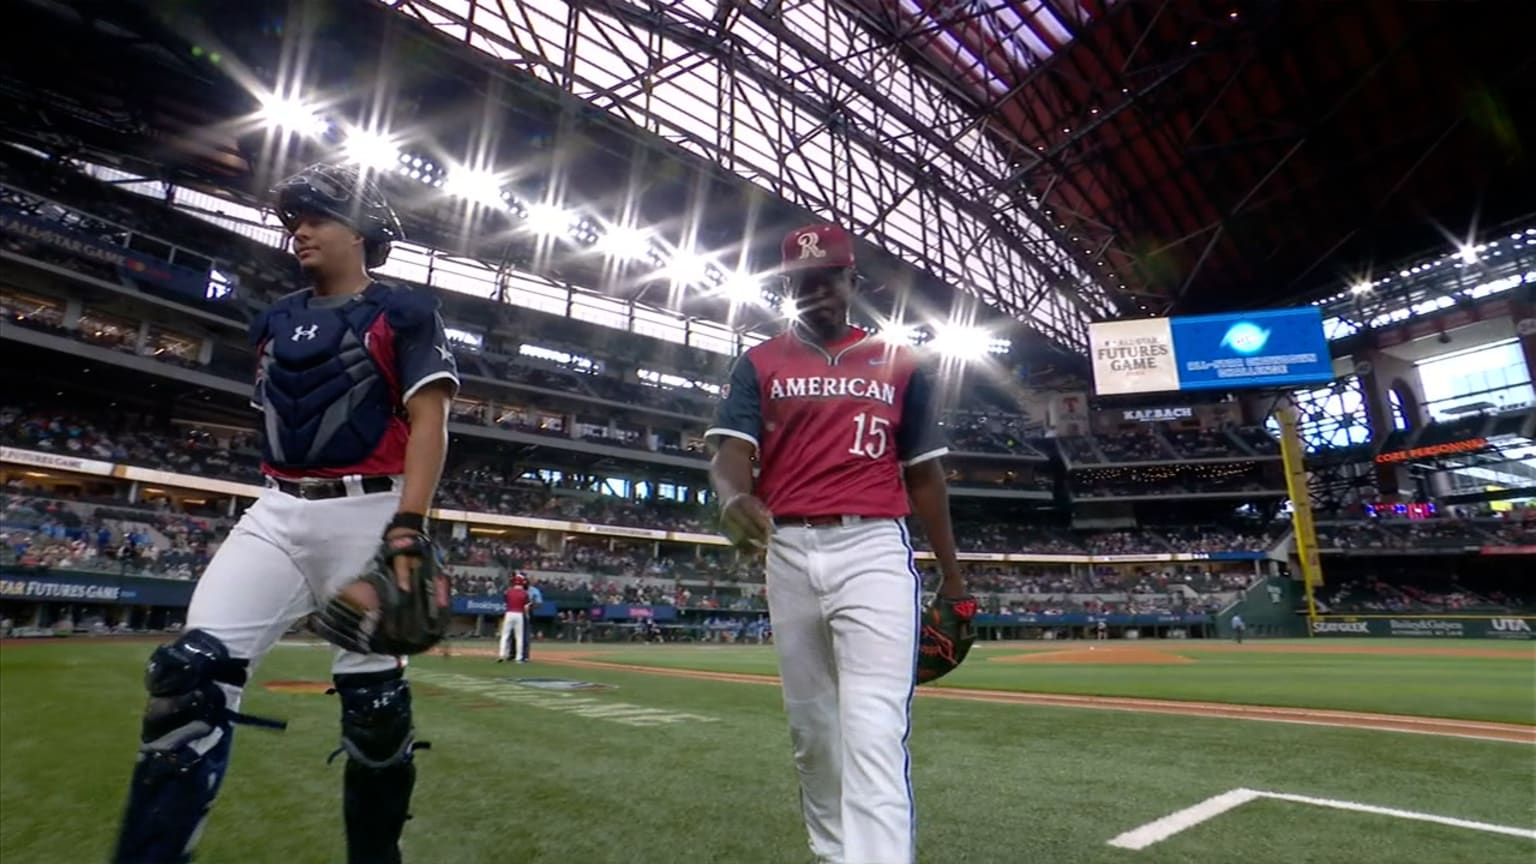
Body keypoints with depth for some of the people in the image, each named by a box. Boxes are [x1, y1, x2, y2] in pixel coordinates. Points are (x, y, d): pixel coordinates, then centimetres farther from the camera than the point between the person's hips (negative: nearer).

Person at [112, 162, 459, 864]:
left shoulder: (403, 313, 0)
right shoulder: (276, 322, 18)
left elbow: (429, 422, -10)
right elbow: (275, 427, 23)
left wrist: (406, 529, -21)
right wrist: (276, 514, 17)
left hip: (368, 514, -5)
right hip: (277, 513, 6)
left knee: (375, 704, -2)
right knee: (189, 674, -9)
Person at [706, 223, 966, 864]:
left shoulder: (899, 365, 11)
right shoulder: (759, 364, 10)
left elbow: (923, 474, 12)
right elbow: (729, 450, -4)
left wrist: (950, 571, 11)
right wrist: (734, 497, -28)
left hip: (875, 548, -1)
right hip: (789, 553, 2)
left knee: (874, 730, -14)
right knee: (810, 726, 14)